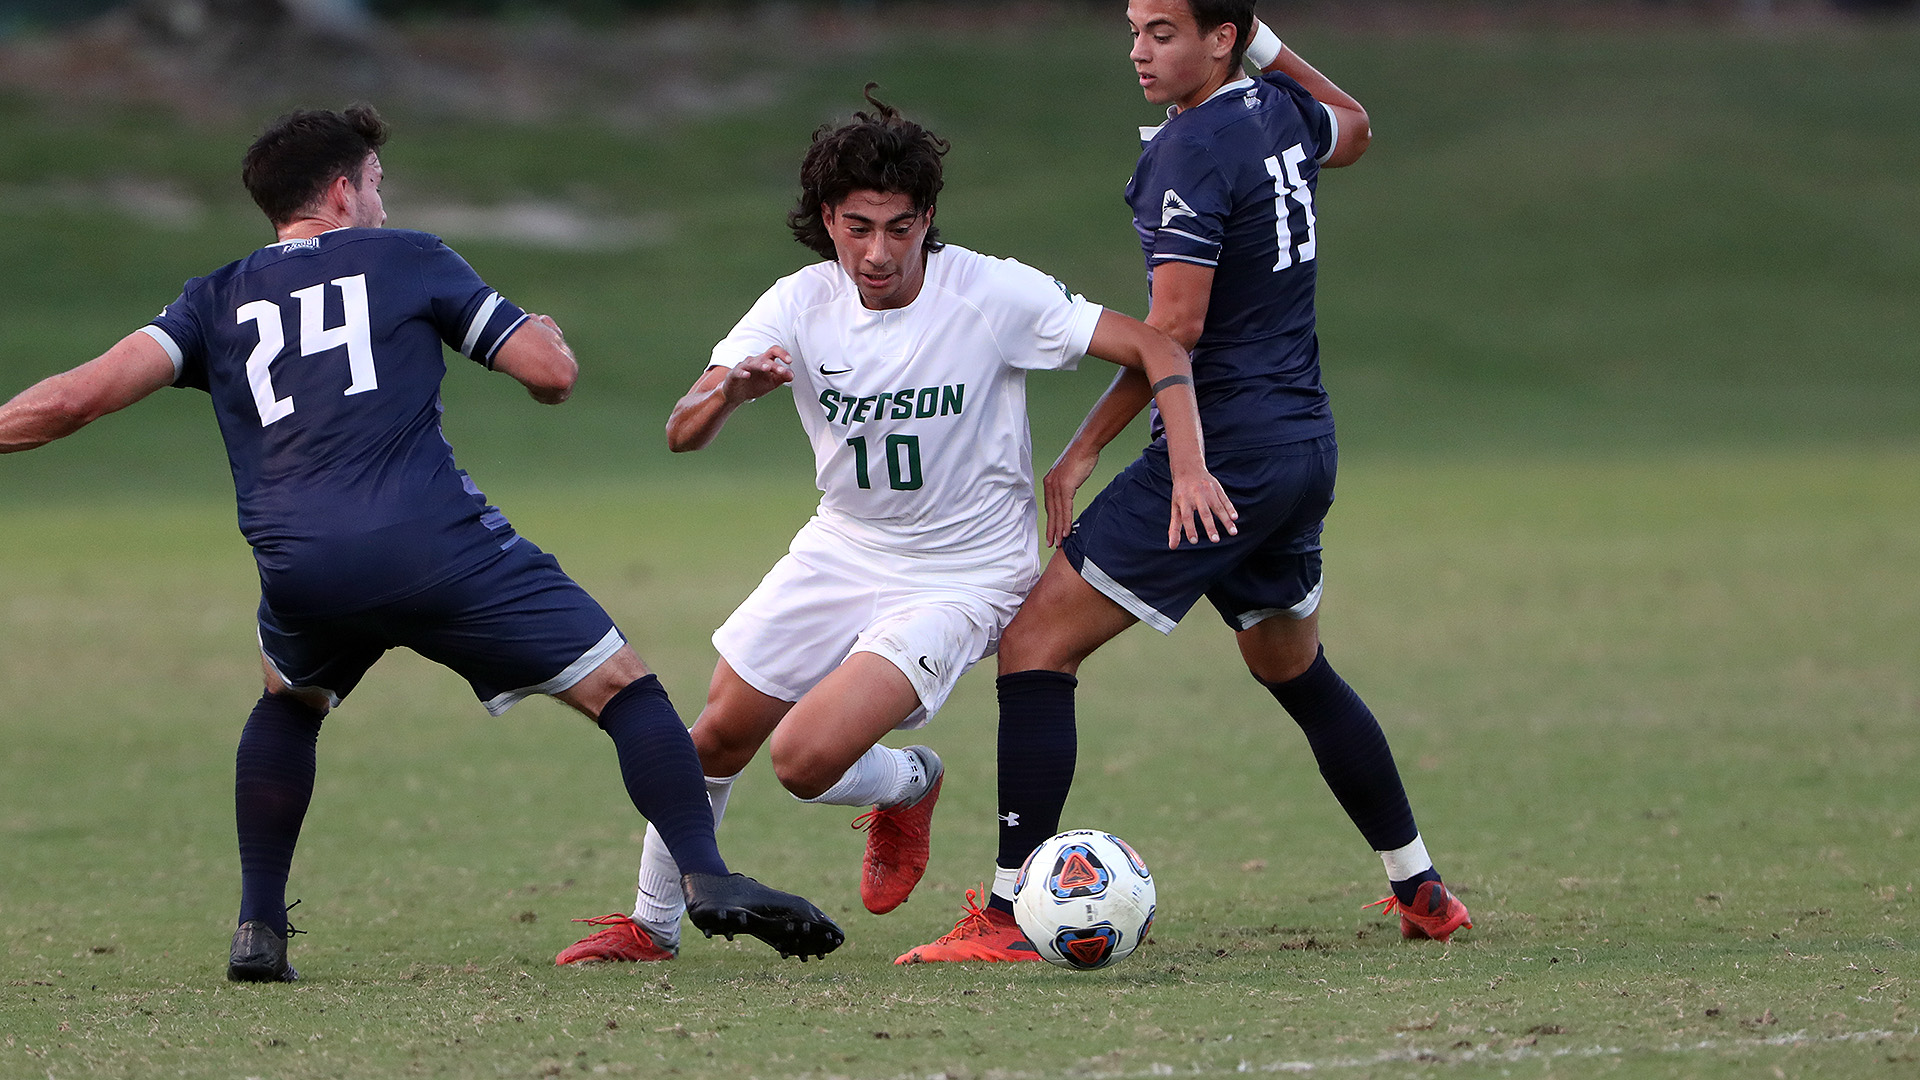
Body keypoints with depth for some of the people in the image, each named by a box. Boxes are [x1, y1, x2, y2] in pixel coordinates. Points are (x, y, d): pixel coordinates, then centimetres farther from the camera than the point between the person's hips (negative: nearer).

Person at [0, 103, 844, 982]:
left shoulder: (218, 301, 20)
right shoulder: (408, 260, 15)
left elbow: (80, 396, 9)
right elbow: (553, 371, 12)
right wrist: (542, 343, 35)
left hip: (300, 569, 3)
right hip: (435, 544, -3)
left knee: (287, 703, 34)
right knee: (622, 688, 6)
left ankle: (258, 927, 25)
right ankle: (706, 881, -11)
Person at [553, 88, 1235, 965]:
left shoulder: (991, 293, -21)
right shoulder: (799, 306, -11)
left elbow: (1154, 347, -17)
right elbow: (683, 433, -19)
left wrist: (1188, 467, -32)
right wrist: (732, 393, -42)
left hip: (960, 577, -4)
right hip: (842, 553, 4)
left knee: (805, 760, -19)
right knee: (720, 735, 5)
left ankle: (908, 785, 16)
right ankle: (652, 925, 28)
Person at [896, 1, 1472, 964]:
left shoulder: (1190, 151, -15)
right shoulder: (1282, 115, 10)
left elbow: (1176, 327, -20)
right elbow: (1351, 130, 36)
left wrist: (1083, 449, -14)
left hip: (1222, 451, -9)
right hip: (1304, 446, 9)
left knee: (1036, 643, -9)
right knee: (1296, 672, 27)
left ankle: (1006, 914, -14)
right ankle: (1423, 892, 32)